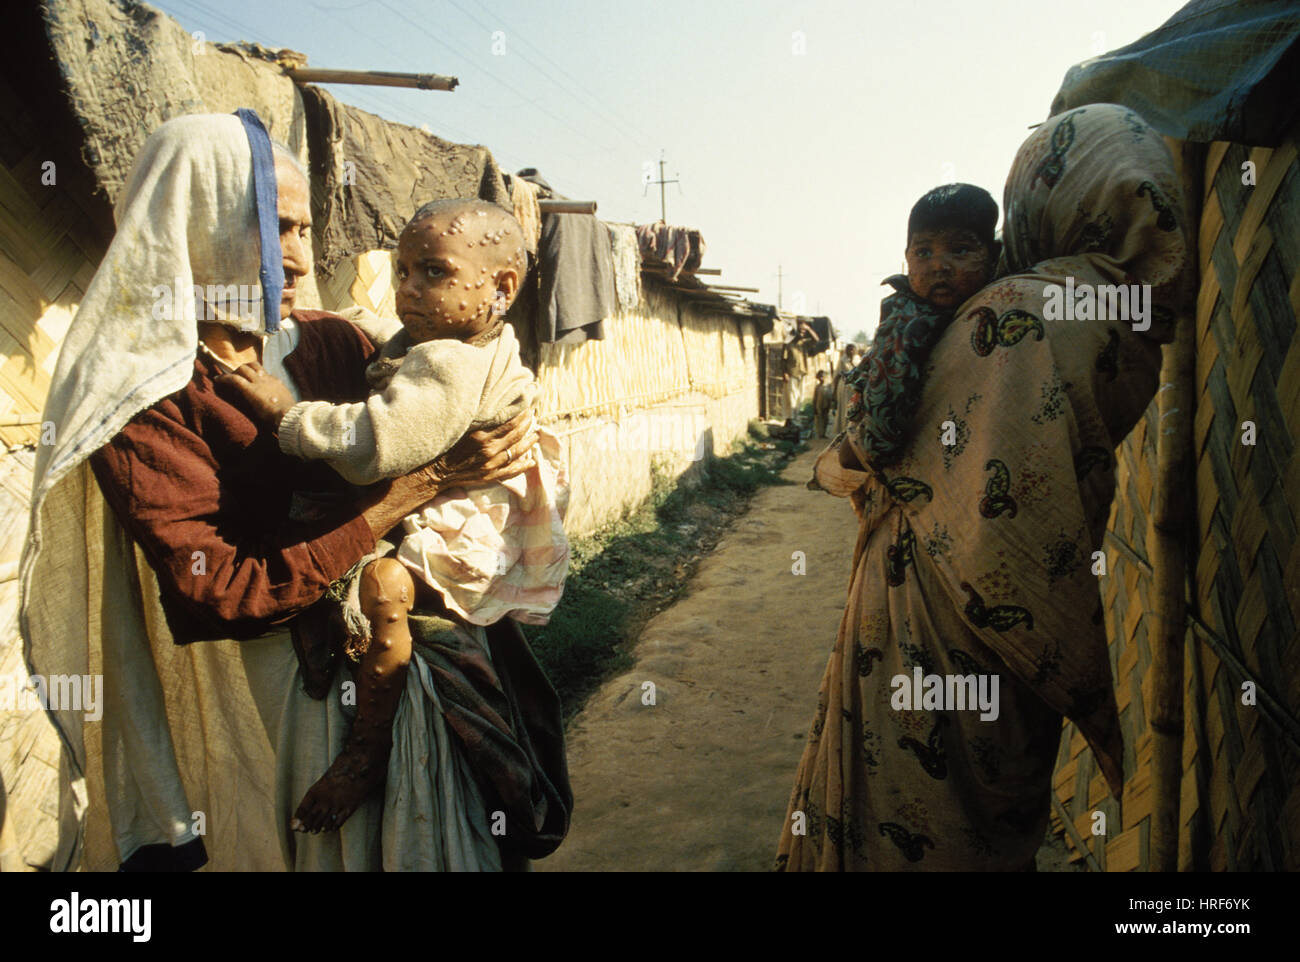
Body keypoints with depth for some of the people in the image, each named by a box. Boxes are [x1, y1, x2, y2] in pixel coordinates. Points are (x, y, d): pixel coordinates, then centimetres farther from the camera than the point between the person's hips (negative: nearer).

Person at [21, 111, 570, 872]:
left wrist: (513, 438, -9)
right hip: (292, 701, -5)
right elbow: (221, 596, -22)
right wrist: (419, 485, -24)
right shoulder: (143, 403, -13)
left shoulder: (333, 343, 1)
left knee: (471, 843, 17)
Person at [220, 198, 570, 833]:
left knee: (383, 580, -31)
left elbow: (375, 444, -33)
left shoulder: (447, 365, -25)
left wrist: (287, 413, -24)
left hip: (463, 533, -12)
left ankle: (367, 751, -18)